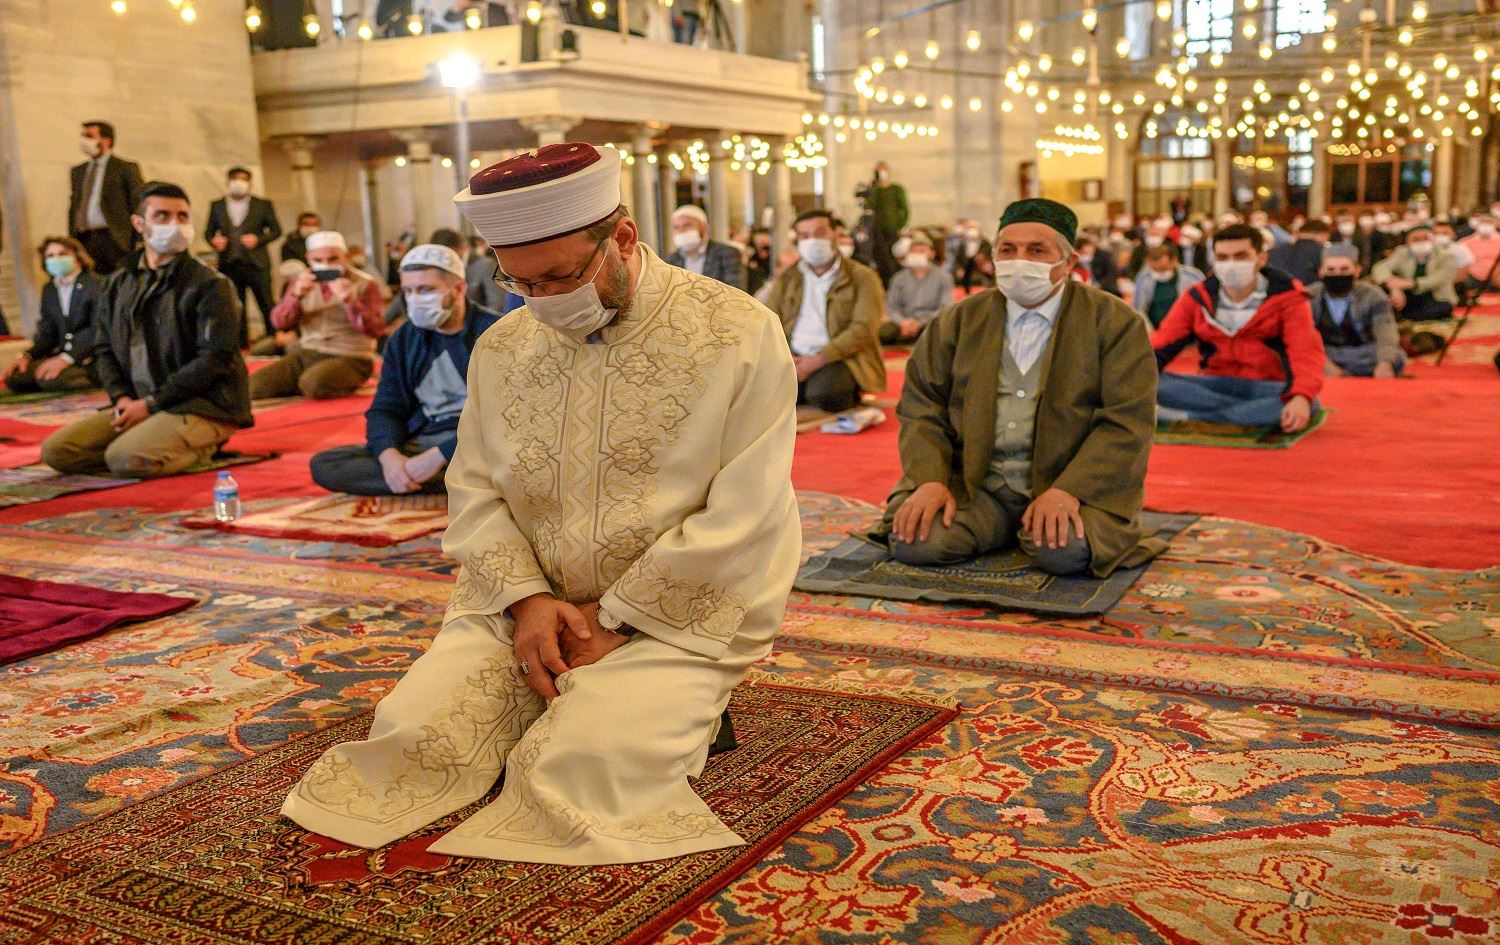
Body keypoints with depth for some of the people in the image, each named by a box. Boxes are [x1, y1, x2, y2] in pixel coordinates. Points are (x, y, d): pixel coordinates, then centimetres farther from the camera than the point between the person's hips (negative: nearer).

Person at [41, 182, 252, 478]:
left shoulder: (210, 285, -6)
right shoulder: (116, 286, 13)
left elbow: (215, 358, -13)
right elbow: (103, 350, 15)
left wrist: (151, 403, -15)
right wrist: (121, 397, -5)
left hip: (204, 408, -7)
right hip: (136, 405, 7)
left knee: (125, 458, -29)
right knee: (56, 450, -8)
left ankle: (195, 448, 0)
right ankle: (178, 448, 1)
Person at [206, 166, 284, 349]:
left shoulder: (263, 205, 5)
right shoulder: (217, 206, 11)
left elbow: (276, 230, 5)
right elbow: (209, 231, 15)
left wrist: (258, 239, -11)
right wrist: (214, 240, -7)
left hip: (256, 263, -2)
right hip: (229, 264, 2)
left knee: (267, 304, -3)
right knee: (235, 307, 5)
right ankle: (242, 344, 12)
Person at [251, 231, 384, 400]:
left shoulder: (365, 284, -4)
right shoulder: (302, 282, 9)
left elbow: (376, 331, -15)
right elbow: (279, 323, 1)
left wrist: (351, 302, -30)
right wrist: (296, 295, -16)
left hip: (348, 359, -5)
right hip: (305, 355, 5)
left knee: (314, 385, -36)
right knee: (253, 386, -14)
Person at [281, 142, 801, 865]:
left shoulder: (738, 336, -10)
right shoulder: (503, 348, 7)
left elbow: (741, 521, -14)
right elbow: (474, 490, 8)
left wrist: (613, 618, -13)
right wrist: (526, 597, -10)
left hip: (676, 616, -4)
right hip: (524, 603, 5)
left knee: (582, 766, -25)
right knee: (410, 734, -13)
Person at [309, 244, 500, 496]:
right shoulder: (404, 340, 11)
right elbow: (385, 408, 8)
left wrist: (438, 456, -22)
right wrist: (389, 455, -15)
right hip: (420, 442, 7)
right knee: (323, 464, -15)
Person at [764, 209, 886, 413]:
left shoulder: (862, 277, 2)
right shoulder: (786, 279, 17)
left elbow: (863, 330, -9)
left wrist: (817, 360, -20)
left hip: (840, 358, -3)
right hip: (794, 358, 3)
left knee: (824, 394, -36)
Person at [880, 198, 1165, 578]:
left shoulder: (1115, 322, 0)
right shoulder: (960, 321, 10)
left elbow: (1125, 423, -8)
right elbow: (921, 408, 6)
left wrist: (1067, 490, -22)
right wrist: (931, 480, -12)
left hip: (1074, 479, -2)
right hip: (975, 482, 3)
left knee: (1065, 551, -32)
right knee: (914, 544, -22)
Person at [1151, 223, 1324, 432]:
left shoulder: (1286, 297, -4)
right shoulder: (1196, 298, 4)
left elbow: (1305, 352, -17)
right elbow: (1162, 345, -3)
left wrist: (1301, 397, -38)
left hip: (1268, 387, -1)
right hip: (1216, 385, 1)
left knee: (1307, 405, -36)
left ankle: (1185, 417, -33)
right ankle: (1253, 413, -25)